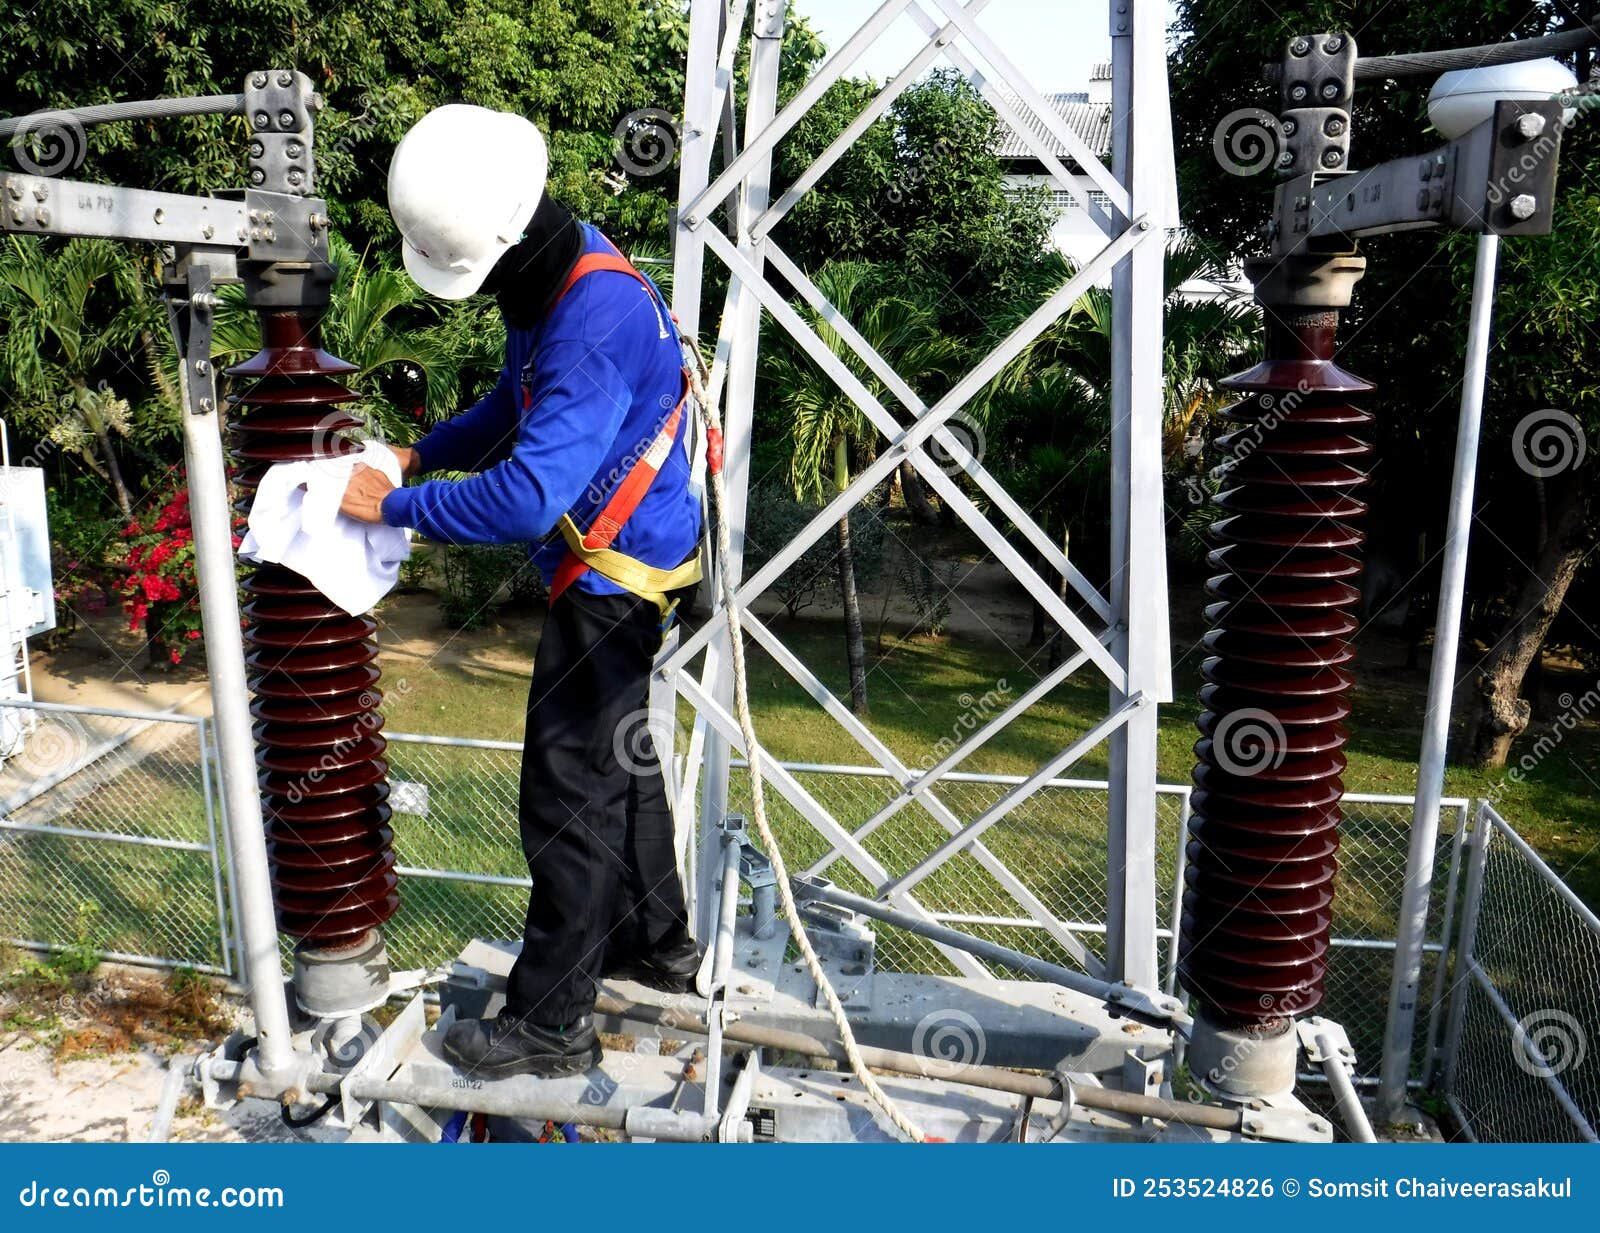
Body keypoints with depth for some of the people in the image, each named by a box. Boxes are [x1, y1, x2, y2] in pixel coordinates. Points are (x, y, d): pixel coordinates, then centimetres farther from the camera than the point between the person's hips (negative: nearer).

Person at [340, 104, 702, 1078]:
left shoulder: (598, 319, -29)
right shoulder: (555, 282, 4)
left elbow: (527, 495, -34)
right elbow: (518, 406, 19)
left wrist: (394, 507, -21)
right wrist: (422, 453, 7)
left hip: (614, 579, -10)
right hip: (619, 566, 10)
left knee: (569, 794, -1)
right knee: (619, 756, 22)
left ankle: (551, 1025, 15)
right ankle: (657, 942, 41)